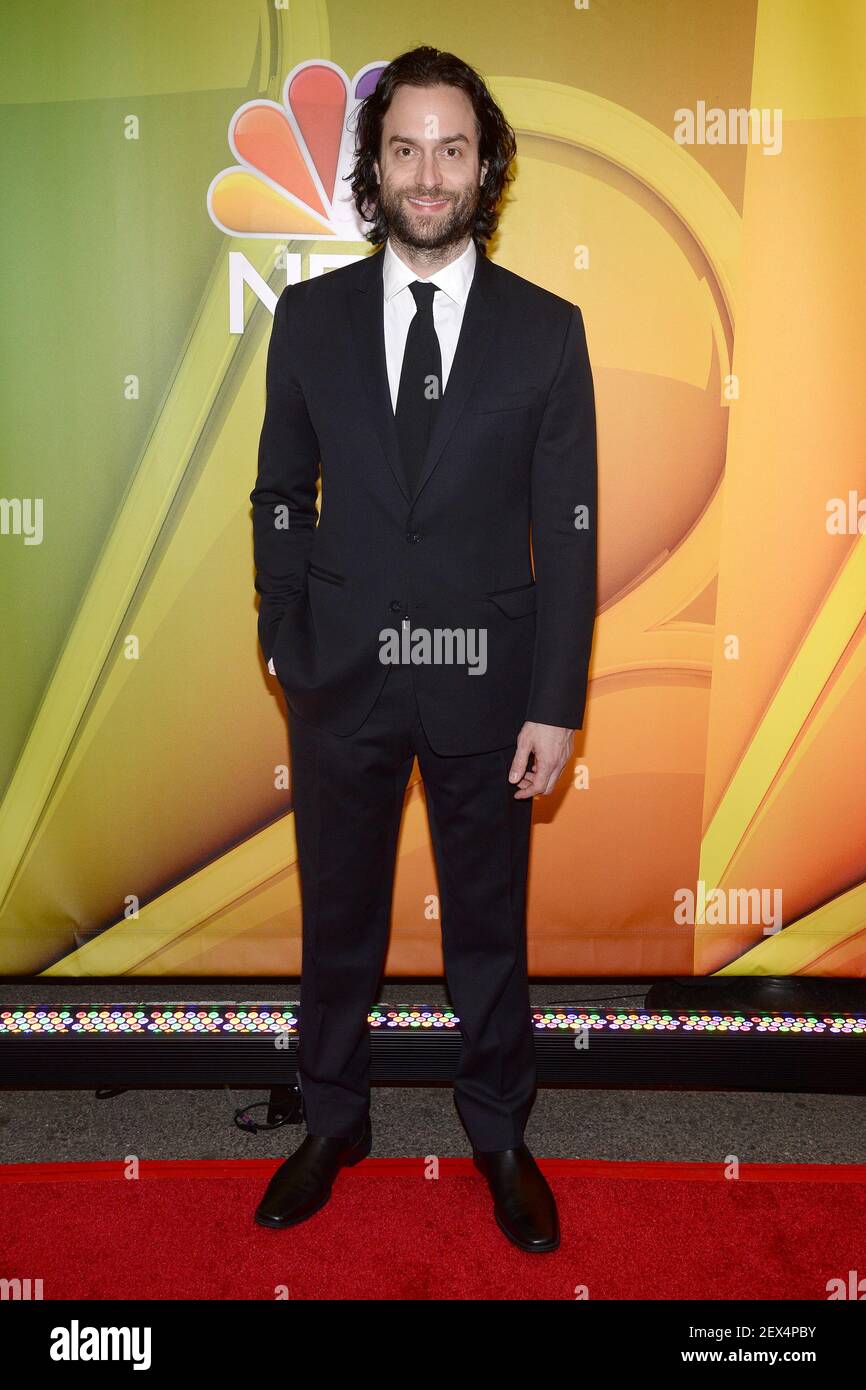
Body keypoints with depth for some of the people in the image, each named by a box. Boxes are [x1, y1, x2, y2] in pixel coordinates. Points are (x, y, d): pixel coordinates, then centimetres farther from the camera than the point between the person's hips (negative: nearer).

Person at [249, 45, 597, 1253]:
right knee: (337, 917, 16)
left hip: (485, 681, -1)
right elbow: (280, 498, 6)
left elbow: (568, 531, -4)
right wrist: (287, 648, 0)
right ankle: (334, 1122, 39)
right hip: (342, 676, 2)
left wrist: (557, 703, -7)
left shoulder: (546, 330, -2)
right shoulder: (311, 315, 2)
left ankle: (501, 1133, 37)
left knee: (490, 926, 14)